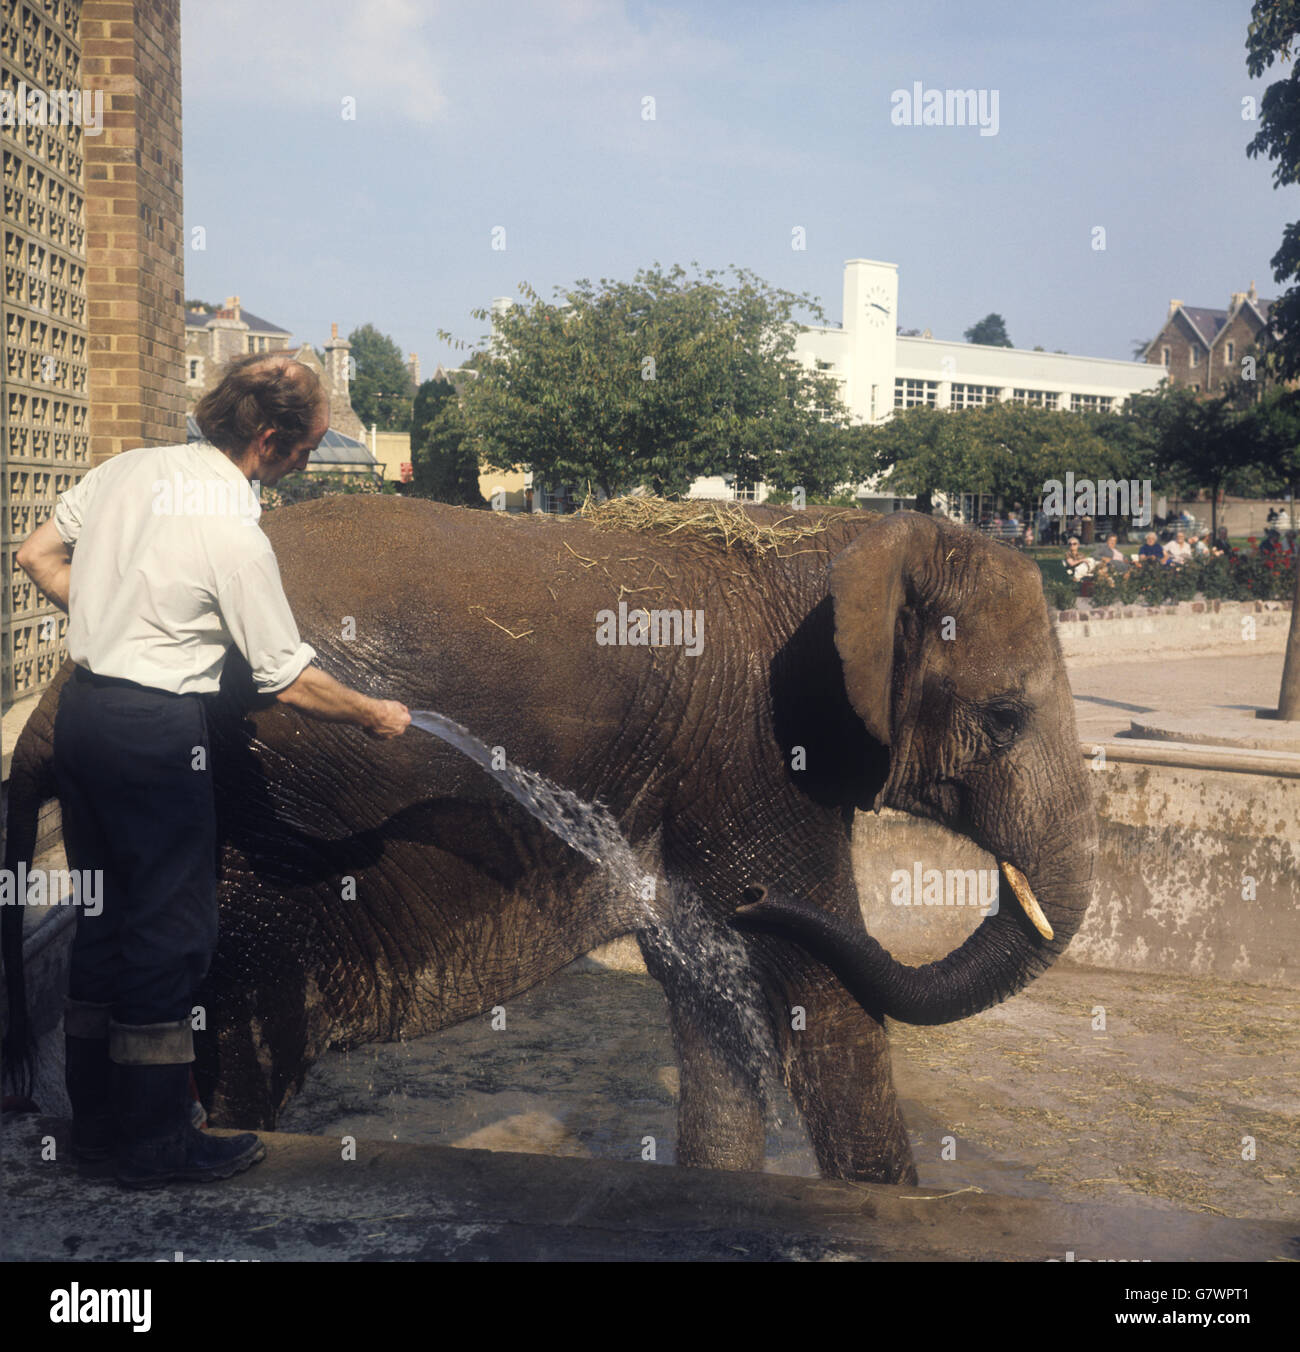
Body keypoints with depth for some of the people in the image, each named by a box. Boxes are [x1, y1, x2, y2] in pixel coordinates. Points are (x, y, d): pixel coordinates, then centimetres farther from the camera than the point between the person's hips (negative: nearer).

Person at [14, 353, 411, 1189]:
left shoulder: (131, 468, 4)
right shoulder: (237, 533, -17)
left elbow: (37, 556, 15)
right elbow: (293, 683, -12)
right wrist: (375, 716, 3)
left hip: (82, 707, 8)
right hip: (158, 730, -8)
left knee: (106, 916, 17)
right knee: (171, 930, 4)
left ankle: (96, 1122, 29)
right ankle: (156, 1144, 14)